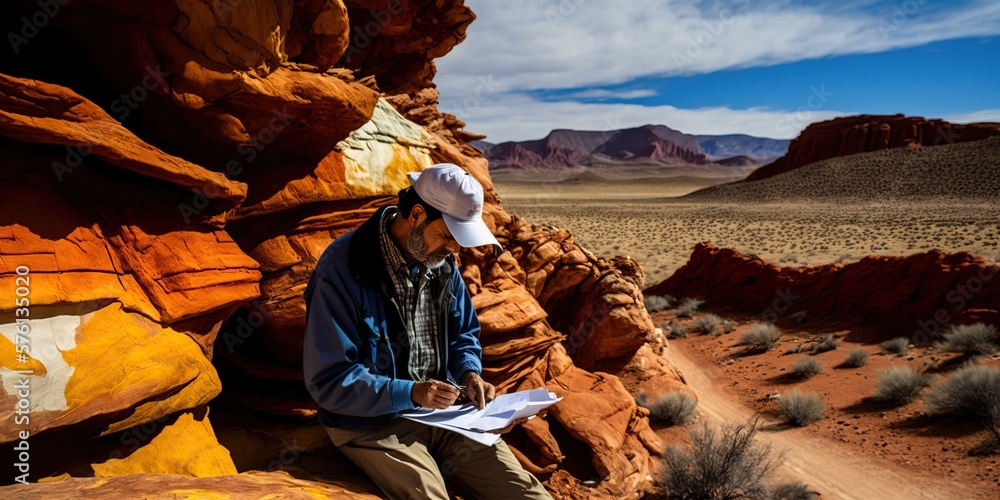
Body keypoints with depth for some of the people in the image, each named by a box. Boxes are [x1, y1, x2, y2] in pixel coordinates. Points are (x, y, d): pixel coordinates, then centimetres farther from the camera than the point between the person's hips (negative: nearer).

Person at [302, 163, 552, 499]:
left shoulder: (440, 261, 3)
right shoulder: (344, 270, -18)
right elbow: (328, 381, -17)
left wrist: (469, 372, -5)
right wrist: (410, 393, -25)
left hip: (439, 409, 5)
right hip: (371, 422, -4)